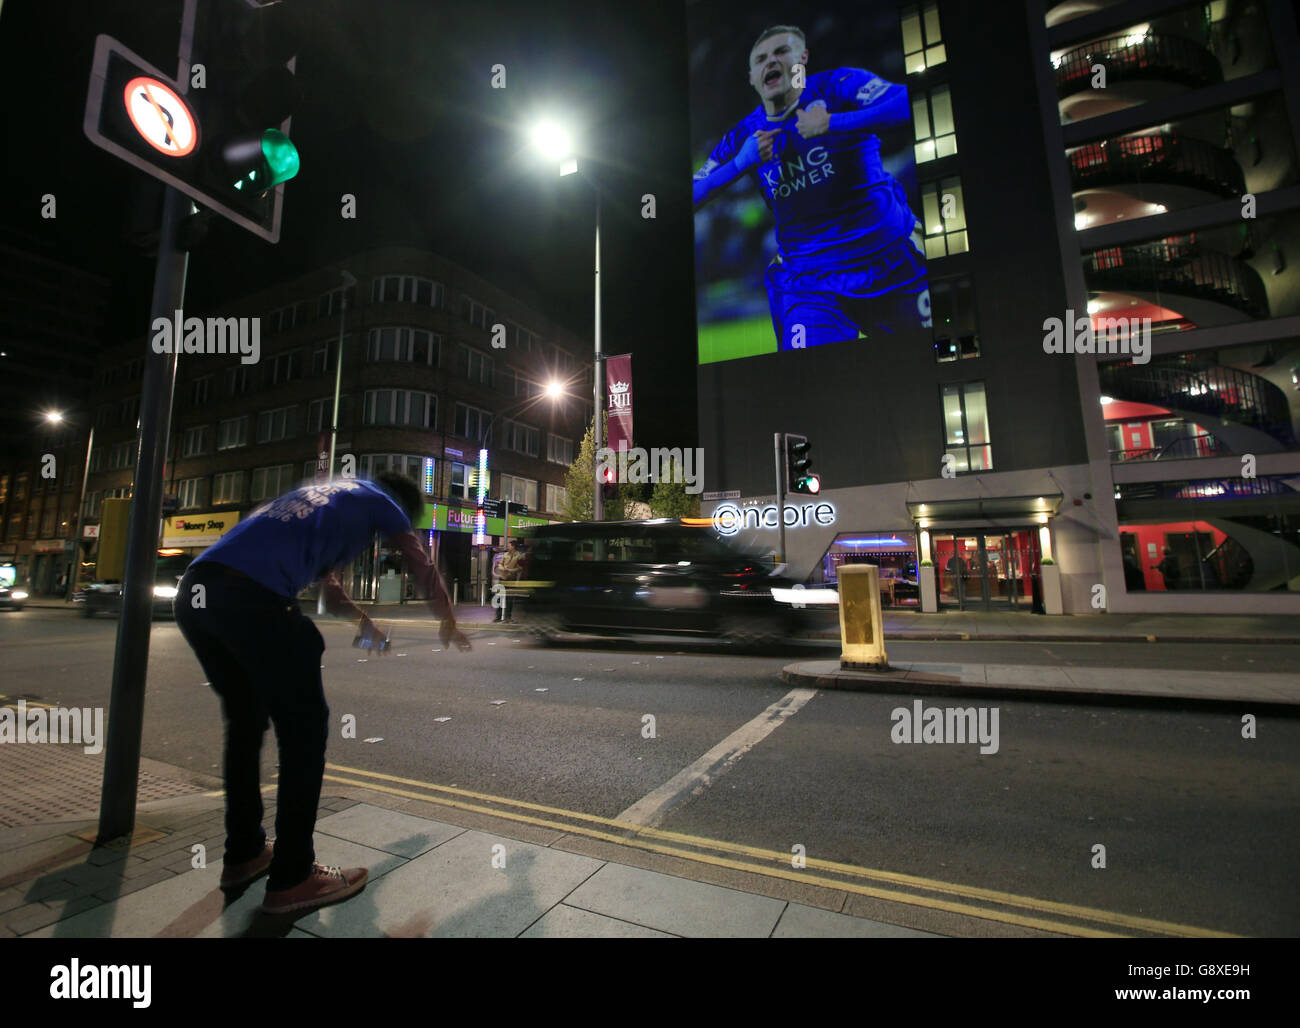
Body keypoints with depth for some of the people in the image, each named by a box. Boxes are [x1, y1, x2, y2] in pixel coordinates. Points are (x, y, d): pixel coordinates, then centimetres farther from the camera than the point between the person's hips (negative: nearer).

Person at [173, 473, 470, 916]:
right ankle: (291, 879, 11)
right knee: (304, 728, 4)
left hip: (192, 591, 9)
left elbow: (328, 586, 46)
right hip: (250, 596, -9)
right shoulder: (378, 498, 17)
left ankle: (243, 855, 32)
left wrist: (369, 627, 60)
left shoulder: (321, 496, 36)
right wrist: (449, 626, 39)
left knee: (245, 721, 21)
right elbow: (425, 570, 23)